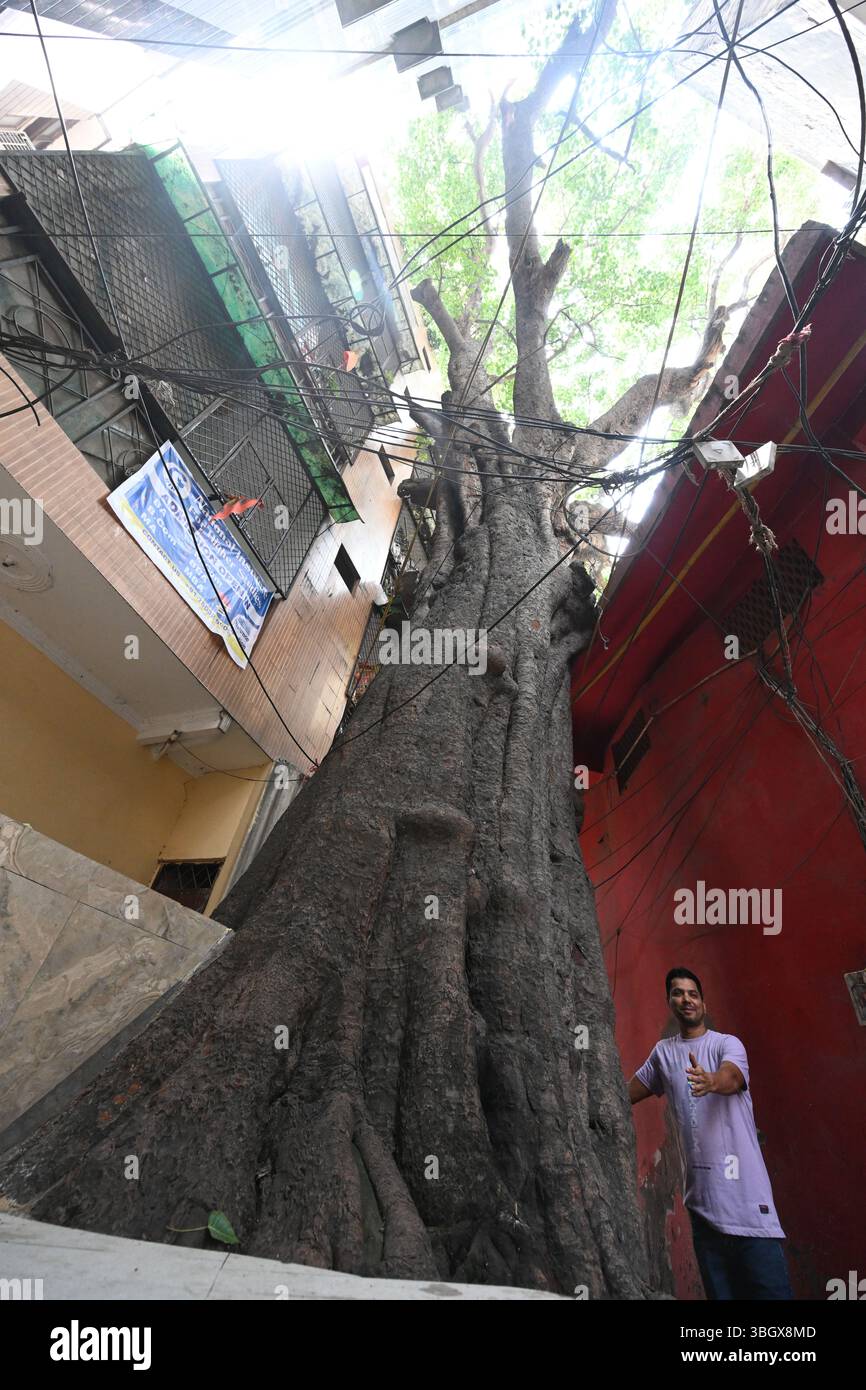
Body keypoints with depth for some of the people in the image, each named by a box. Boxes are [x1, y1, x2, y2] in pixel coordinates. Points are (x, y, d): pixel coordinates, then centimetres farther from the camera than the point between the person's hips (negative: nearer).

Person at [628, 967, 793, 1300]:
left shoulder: (727, 1044, -2)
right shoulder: (662, 1052, 12)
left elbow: (732, 1076, -24)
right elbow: (628, 1093, 19)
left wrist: (712, 1082, -46)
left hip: (744, 1185, -4)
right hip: (701, 1196, 4)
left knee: (771, 1286, -9)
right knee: (720, 1290, 5)